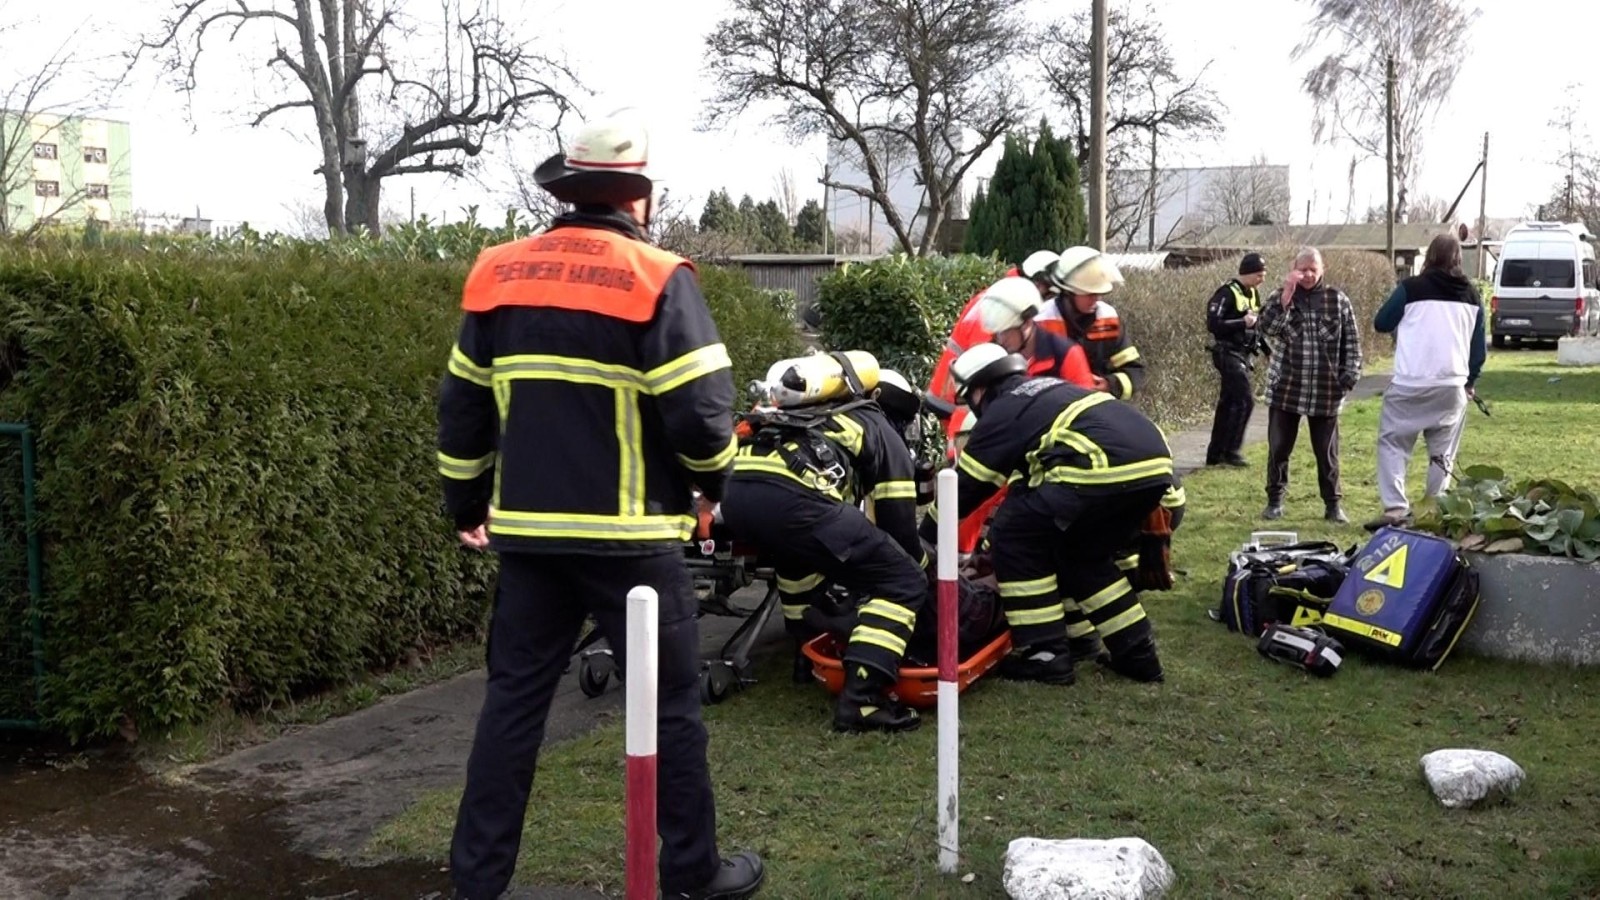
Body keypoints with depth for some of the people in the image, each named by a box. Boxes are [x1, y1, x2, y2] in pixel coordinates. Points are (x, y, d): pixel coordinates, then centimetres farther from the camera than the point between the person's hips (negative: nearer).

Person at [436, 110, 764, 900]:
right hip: (628, 533, -5)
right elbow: (698, 413, -15)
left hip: (528, 527, 5)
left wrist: (466, 501, 23)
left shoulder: (499, 274, 6)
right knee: (667, 705, 8)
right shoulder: (656, 278, -10)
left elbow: (462, 403, 12)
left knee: (514, 698, 14)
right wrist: (718, 480, 5)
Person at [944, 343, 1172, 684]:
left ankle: (1045, 655, 5)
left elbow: (962, 490, 11)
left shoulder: (1001, 412, 8)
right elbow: (1027, 481, 39)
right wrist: (987, 553, 44)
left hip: (1106, 467, -9)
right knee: (1084, 554, 27)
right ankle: (1137, 653, 25)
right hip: (1155, 464, 9)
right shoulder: (1044, 392, 32)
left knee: (1014, 539, 5)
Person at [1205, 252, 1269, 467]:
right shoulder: (1227, 293, -13)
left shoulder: (1253, 293, 13)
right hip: (1229, 354, -8)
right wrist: (1243, 322, -20)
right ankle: (1230, 451, -8)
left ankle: (1215, 454, 14)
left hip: (1244, 355, 8)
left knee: (1227, 403, 10)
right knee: (1245, 400, -14)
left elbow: (1257, 324, 22)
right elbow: (1213, 324, -20)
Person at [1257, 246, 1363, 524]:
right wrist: (1286, 294, -19)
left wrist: (1350, 378, -2)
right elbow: (1267, 327, -15)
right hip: (1285, 389, 0)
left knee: (1327, 451, 7)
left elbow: (1352, 342, 5)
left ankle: (1333, 503, 17)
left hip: (1326, 392, 0)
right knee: (1279, 447, 6)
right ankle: (1275, 500, 18)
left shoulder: (1338, 300, 4)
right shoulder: (1281, 296, 3)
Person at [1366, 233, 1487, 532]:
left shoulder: (1411, 288, -5)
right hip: (1453, 385, 4)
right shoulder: (1471, 296, 9)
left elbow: (1381, 324, 5)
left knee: (1392, 443, 5)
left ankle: (1395, 508, -6)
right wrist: (1471, 381, 27)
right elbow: (1479, 346, 14)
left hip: (1410, 384, -3)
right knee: (1442, 453, 12)